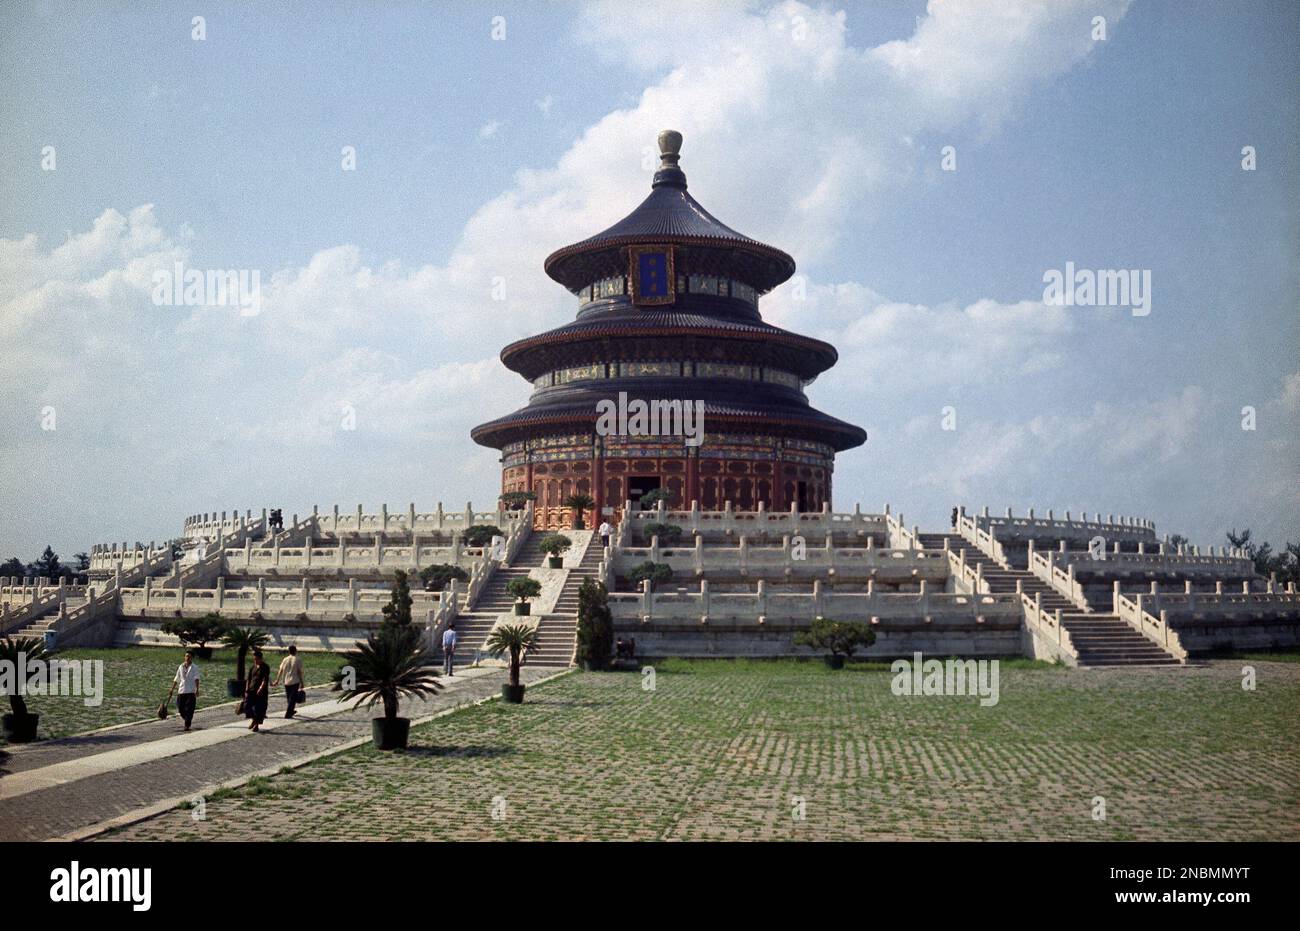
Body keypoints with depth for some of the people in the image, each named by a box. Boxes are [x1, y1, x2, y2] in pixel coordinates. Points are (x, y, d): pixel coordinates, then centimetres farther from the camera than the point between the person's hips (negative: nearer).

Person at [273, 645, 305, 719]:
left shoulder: (285, 660, 2)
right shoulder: (297, 660, -8)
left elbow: (280, 671, 3)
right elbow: (300, 672, -9)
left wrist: (277, 681, 10)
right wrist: (302, 683, -4)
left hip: (286, 682, 4)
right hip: (295, 682, -4)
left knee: (289, 698, 18)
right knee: (293, 698, 0)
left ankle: (291, 711, 34)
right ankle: (288, 714, -7)